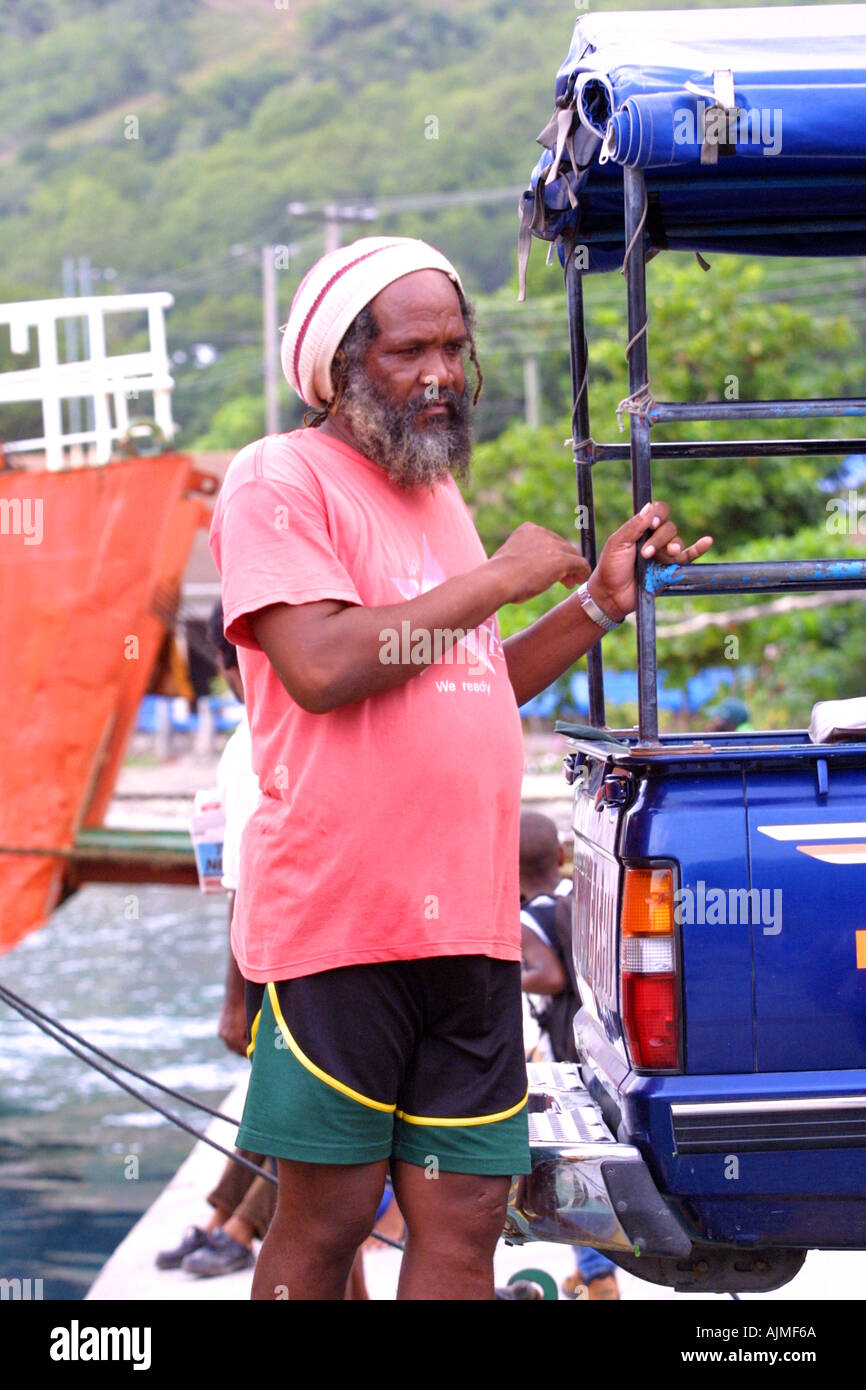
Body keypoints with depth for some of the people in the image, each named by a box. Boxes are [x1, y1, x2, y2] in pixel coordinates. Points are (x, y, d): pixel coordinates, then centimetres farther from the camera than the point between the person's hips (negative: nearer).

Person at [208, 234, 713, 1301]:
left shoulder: (438, 495, 22)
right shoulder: (280, 480, -4)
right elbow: (319, 665, -18)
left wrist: (598, 605, 14)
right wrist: (495, 581, -9)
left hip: (468, 923, 7)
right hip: (340, 921, -7)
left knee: (464, 1222, 4)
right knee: (325, 1222, -3)